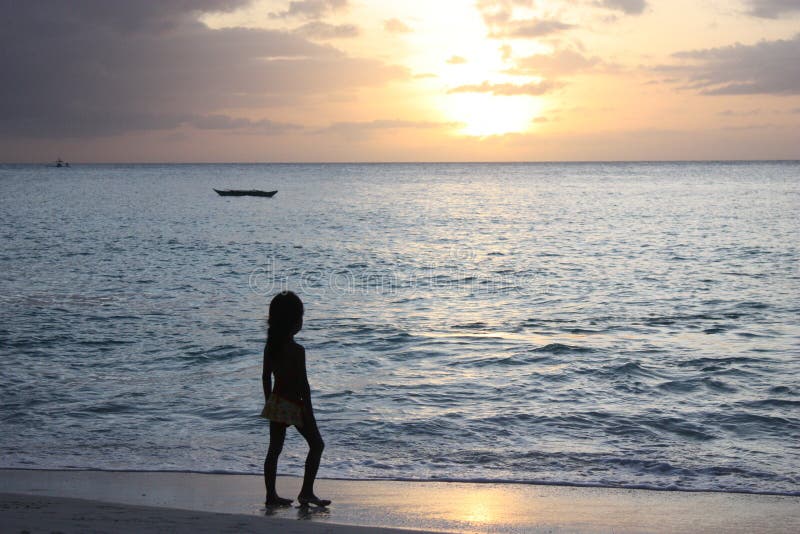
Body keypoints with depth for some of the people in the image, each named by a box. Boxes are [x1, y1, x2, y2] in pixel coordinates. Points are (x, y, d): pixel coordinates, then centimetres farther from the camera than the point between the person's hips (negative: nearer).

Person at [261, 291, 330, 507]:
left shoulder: (270, 346, 1)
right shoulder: (296, 351, -20)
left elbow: (266, 377, 9)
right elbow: (303, 384, -17)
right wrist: (309, 412, -11)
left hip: (275, 402, 7)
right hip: (294, 404, -7)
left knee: (274, 449, 11)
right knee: (316, 444, 6)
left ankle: (271, 495, 14)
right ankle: (306, 492, 6)